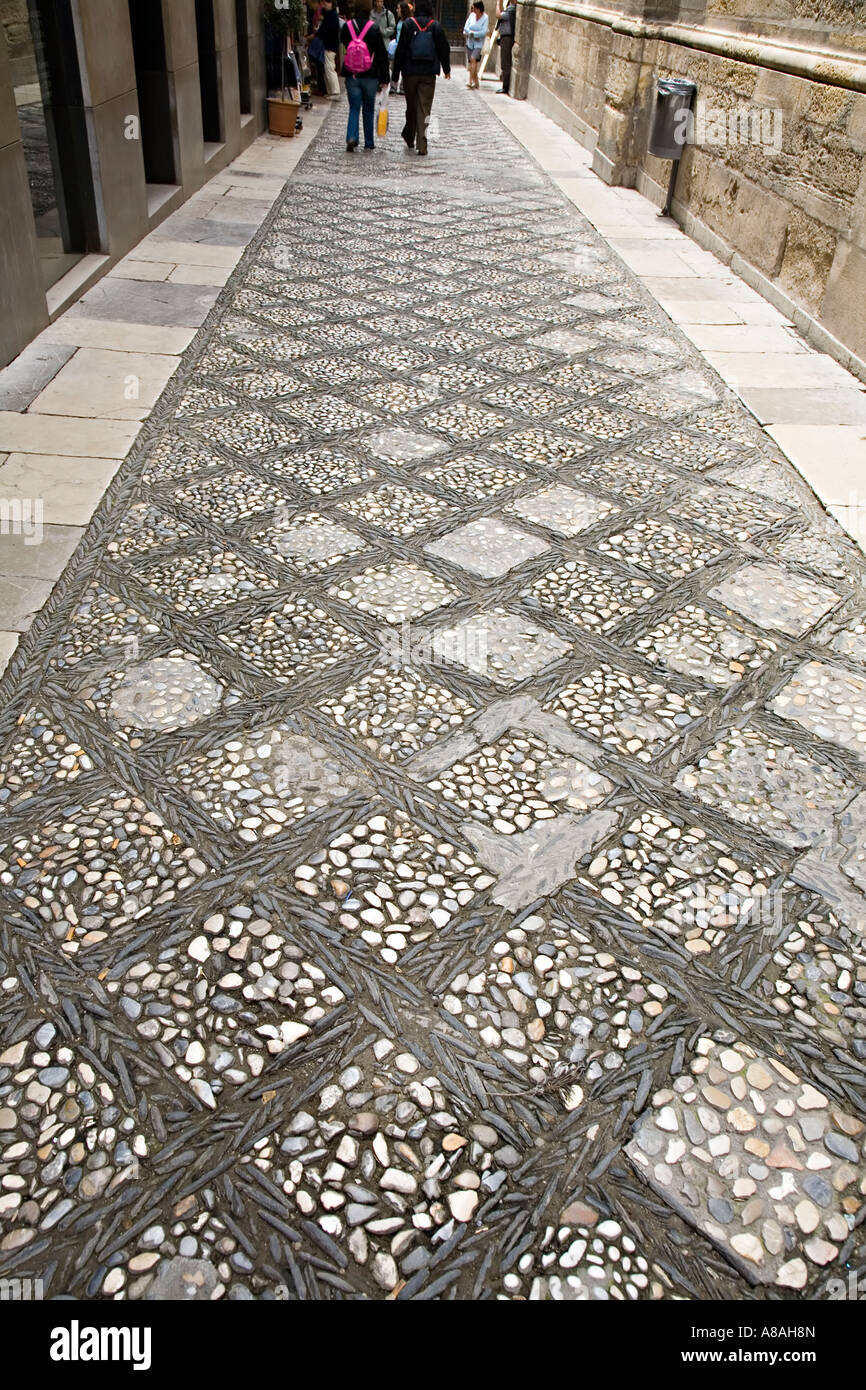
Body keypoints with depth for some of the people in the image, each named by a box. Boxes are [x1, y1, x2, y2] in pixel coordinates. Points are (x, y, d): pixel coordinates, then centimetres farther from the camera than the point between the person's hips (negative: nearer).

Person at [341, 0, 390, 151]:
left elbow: (342, 48, 8)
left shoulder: (347, 27, -1)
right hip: (370, 76, -1)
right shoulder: (374, 28, -7)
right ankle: (369, 143, 17)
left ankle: (351, 138, -17)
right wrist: (384, 79, 1)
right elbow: (382, 54, -4)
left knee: (354, 108, 5)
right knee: (368, 110, 12)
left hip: (351, 76, 1)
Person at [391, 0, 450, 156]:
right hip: (429, 73, 0)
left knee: (411, 106, 15)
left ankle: (409, 137, 30)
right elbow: (444, 49, 6)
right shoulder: (436, 26, -1)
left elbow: (400, 50, -4)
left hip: (410, 73, 0)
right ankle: (421, 144, -12)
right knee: (425, 107, -1)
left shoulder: (408, 24, -3)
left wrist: (396, 74, 0)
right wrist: (446, 69, 21)